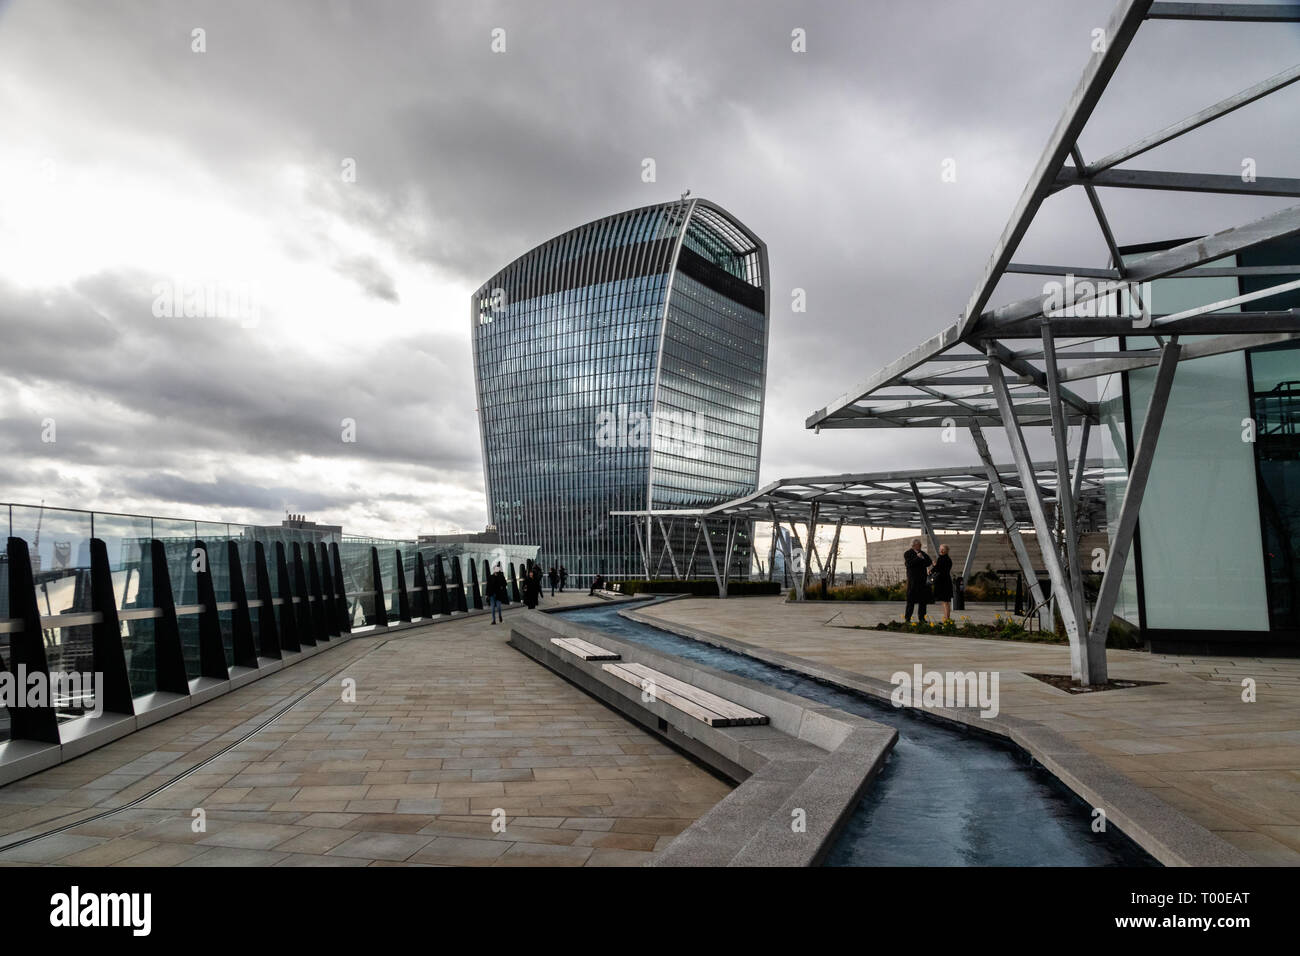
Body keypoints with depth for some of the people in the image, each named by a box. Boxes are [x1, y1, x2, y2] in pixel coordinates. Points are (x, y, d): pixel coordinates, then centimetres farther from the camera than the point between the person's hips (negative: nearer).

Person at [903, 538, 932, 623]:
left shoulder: (922, 553, 17)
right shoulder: (907, 553, -1)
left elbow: (929, 562, 11)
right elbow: (909, 564, -15)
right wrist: (918, 558, -14)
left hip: (922, 579, 6)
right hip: (913, 579, -6)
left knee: (923, 599, 4)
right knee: (911, 599, -6)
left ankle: (921, 618, 11)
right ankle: (907, 618, -2)